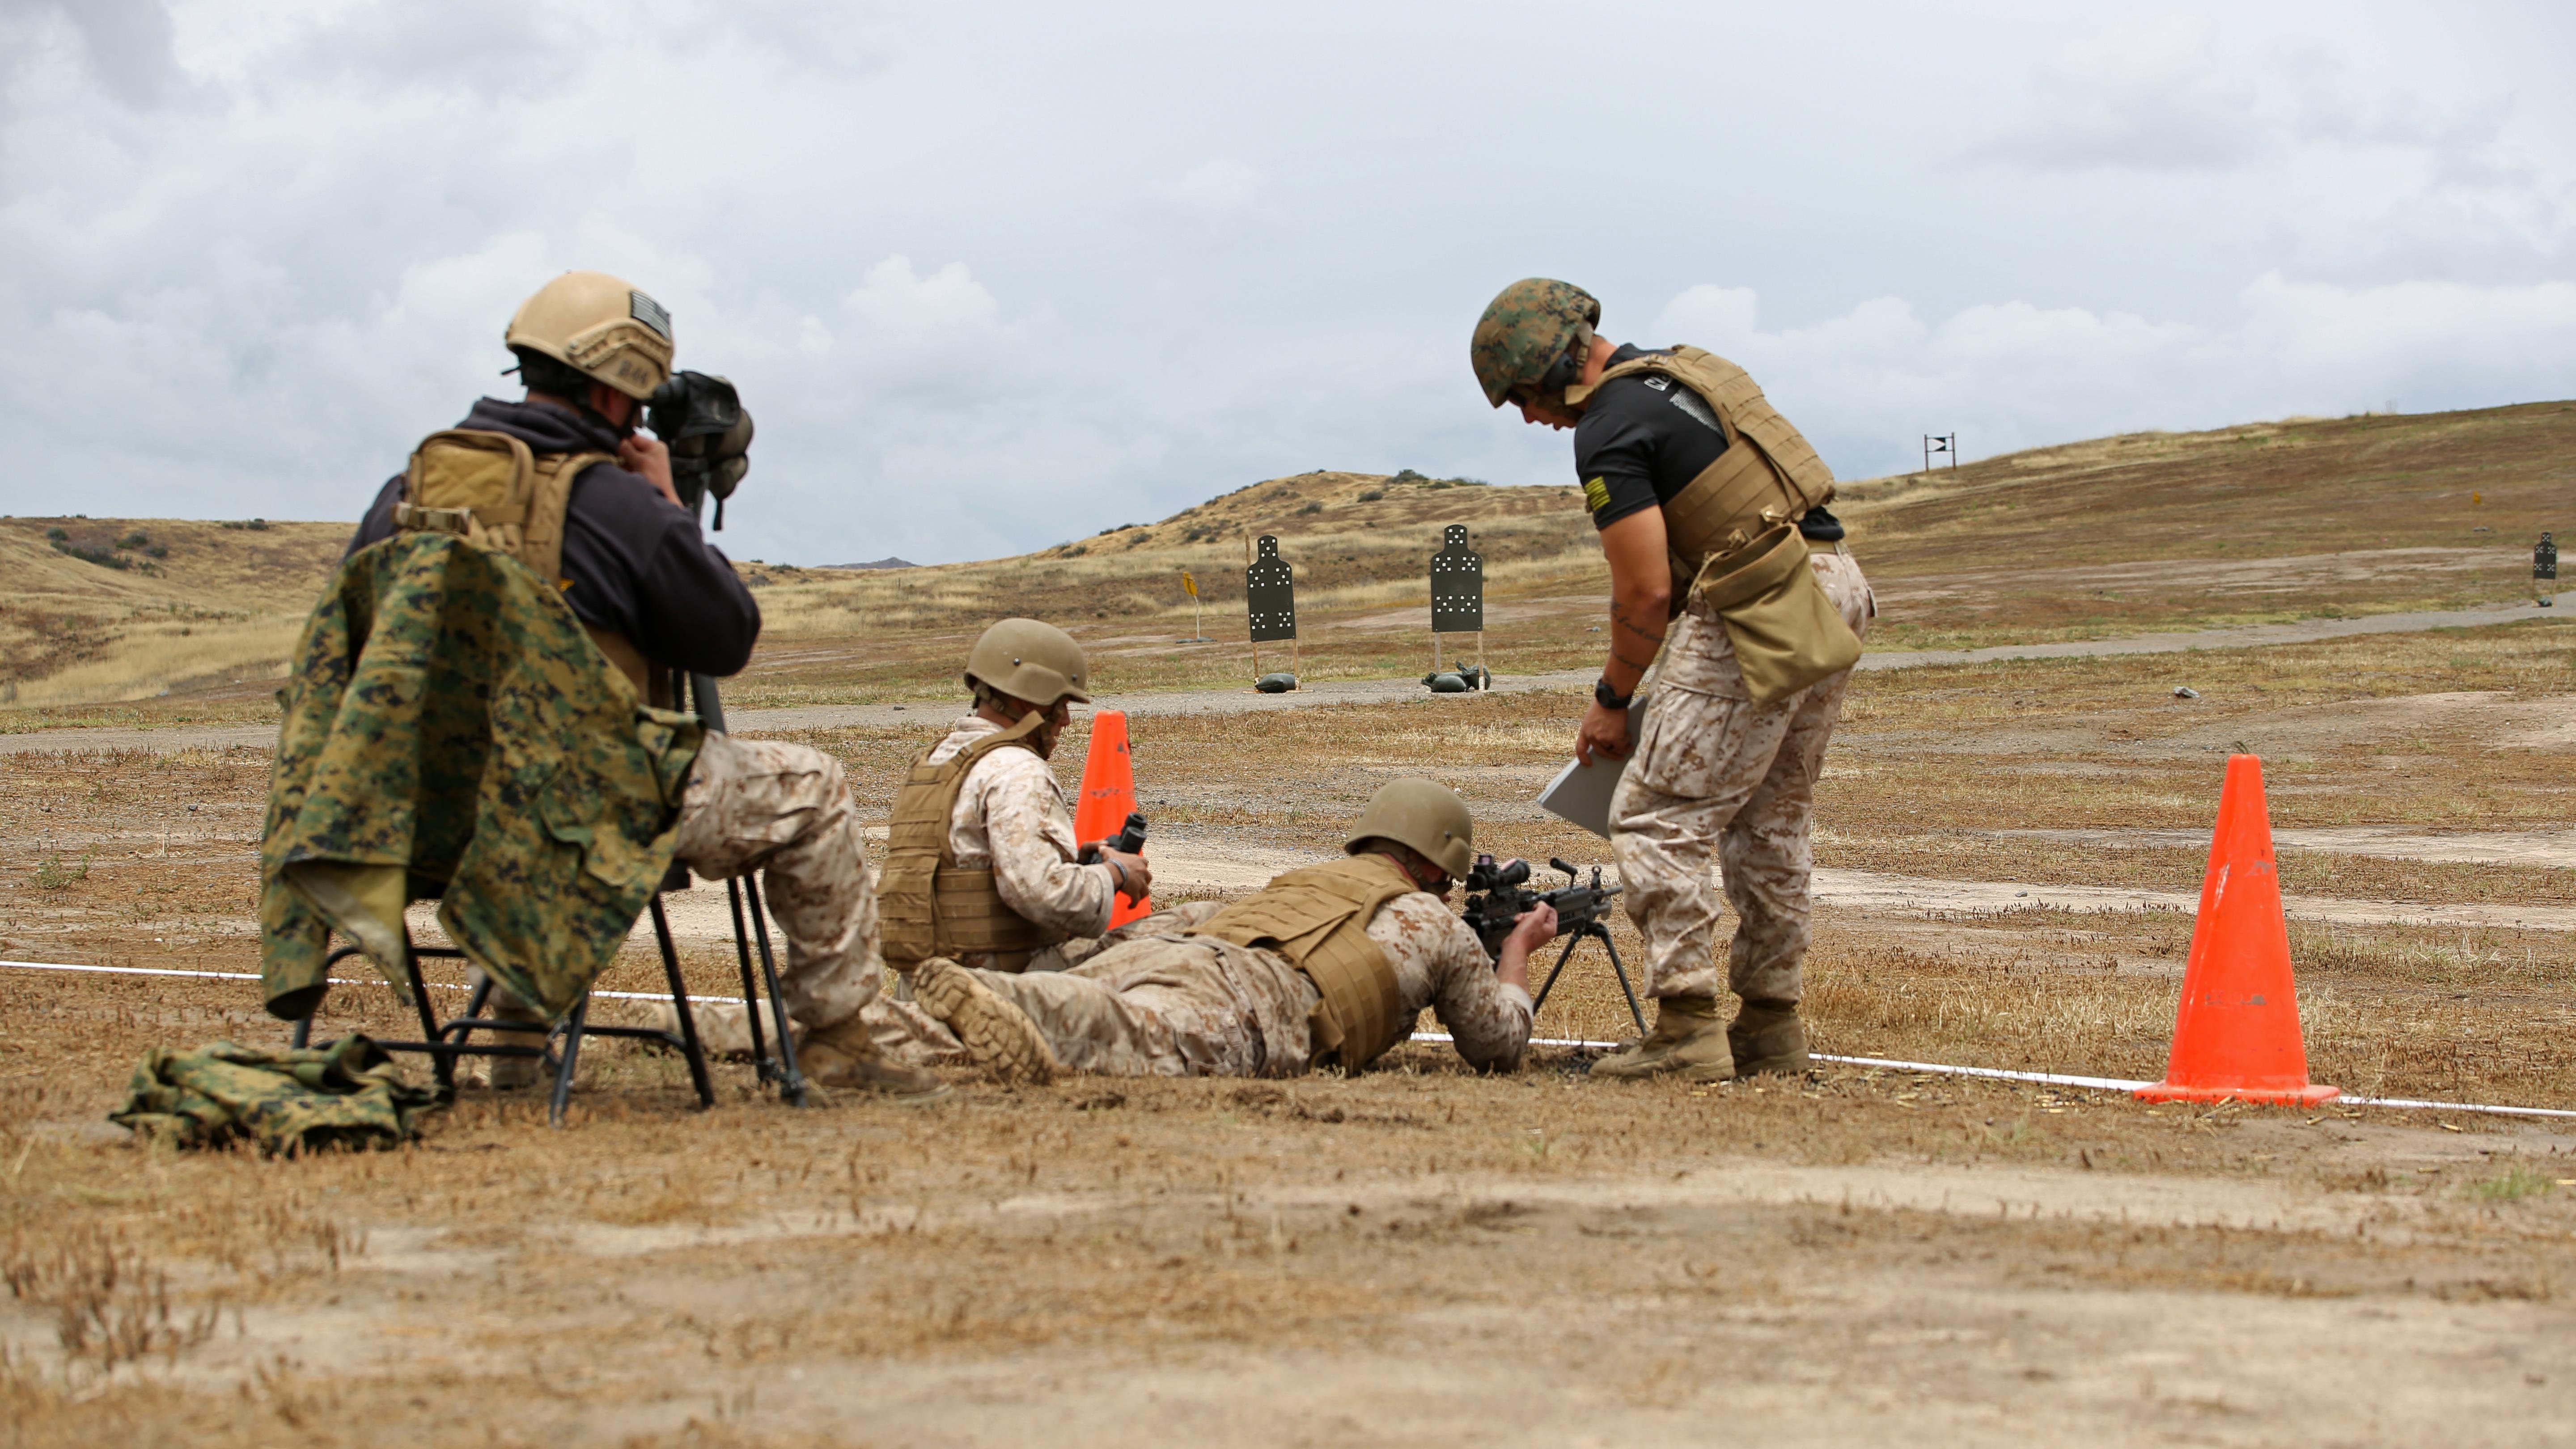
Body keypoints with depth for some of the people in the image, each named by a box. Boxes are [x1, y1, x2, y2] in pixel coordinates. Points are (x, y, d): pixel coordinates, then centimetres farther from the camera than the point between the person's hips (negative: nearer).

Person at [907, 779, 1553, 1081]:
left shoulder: (1300, 881, 44)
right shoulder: (1443, 930, 32)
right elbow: (1501, 1042, 43)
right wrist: (1519, 950, 61)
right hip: (1254, 999, -6)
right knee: (1155, 1041, -35)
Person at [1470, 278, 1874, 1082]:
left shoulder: (1610, 433, -10)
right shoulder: (1689, 373, 18)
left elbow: (1646, 594, -13)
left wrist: (1612, 699, 2)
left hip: (1761, 616, -10)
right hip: (1836, 588, 10)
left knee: (1657, 820, -4)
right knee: (1771, 821, 18)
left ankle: (1688, 1030, -8)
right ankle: (1771, 1026, 22)